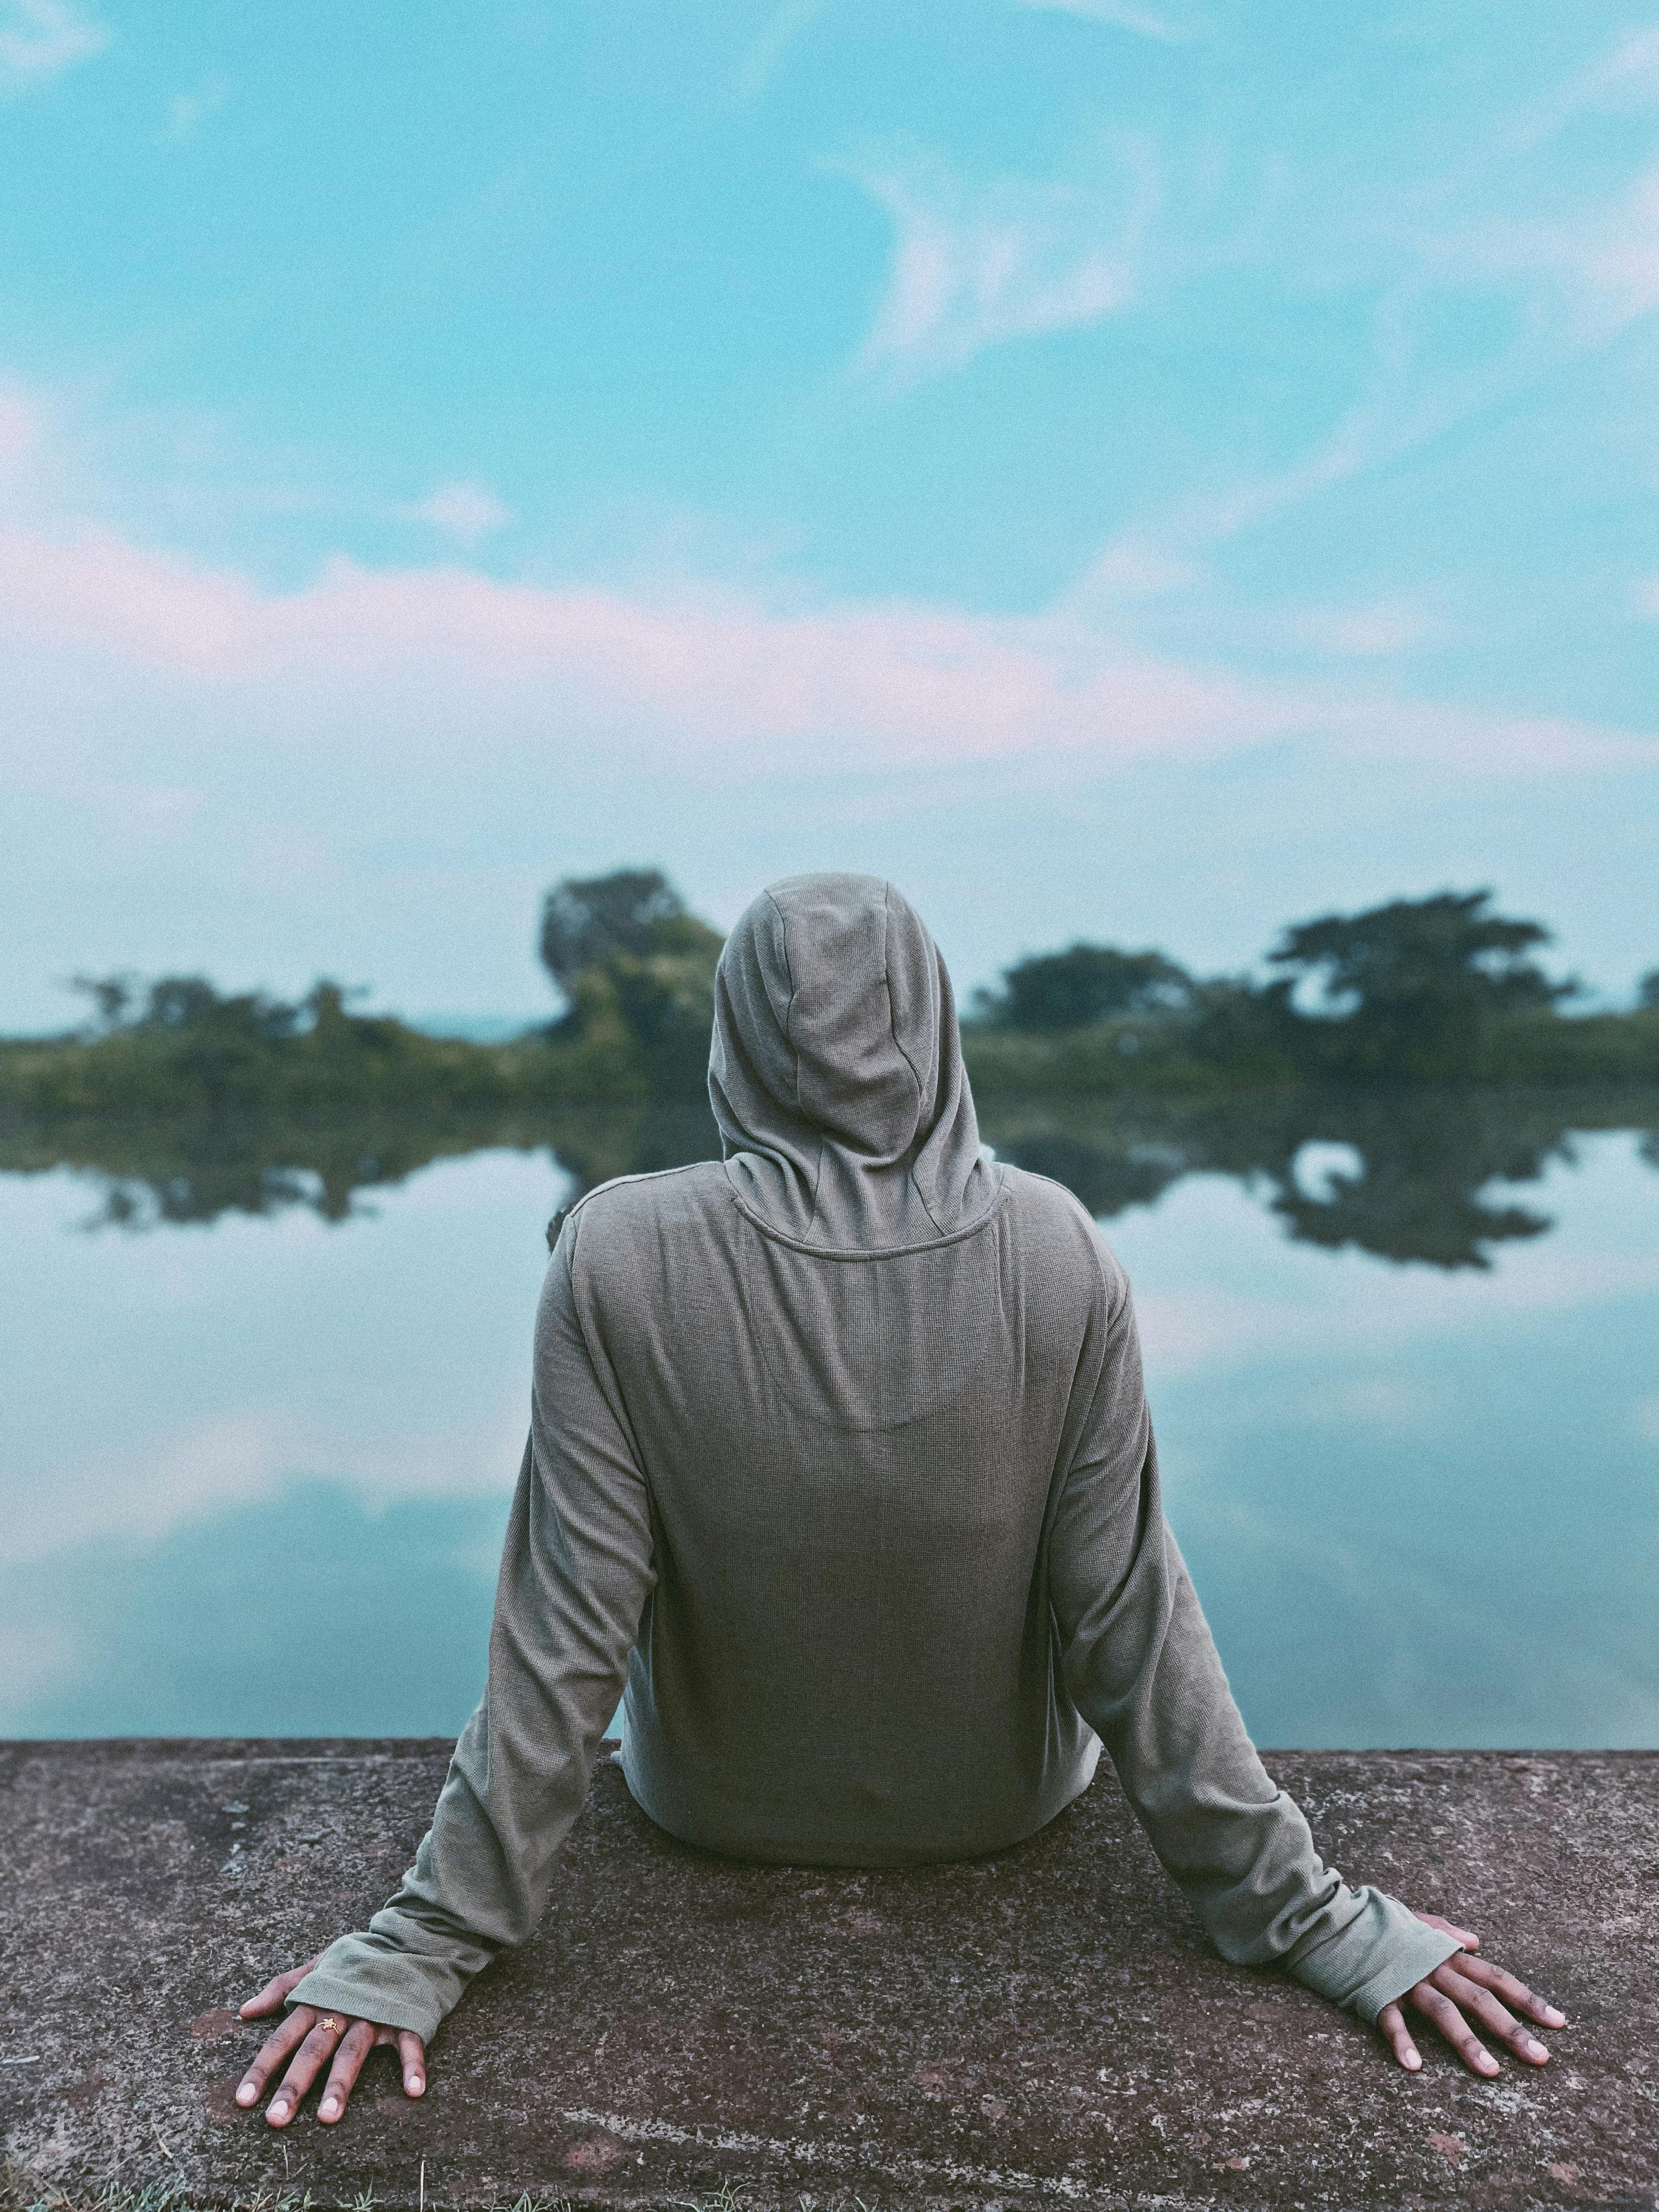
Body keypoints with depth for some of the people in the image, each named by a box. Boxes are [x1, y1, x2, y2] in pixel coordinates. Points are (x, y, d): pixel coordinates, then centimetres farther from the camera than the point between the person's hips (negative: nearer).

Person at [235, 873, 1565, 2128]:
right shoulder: (1058, 1252, -24)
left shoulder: (620, 1256, -27)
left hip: (721, 1808, 0)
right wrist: (1303, 1913, -5)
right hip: (1001, 1805, 1)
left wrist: (431, 1939, -9)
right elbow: (1131, 1614, -19)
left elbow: (568, 1628, -23)